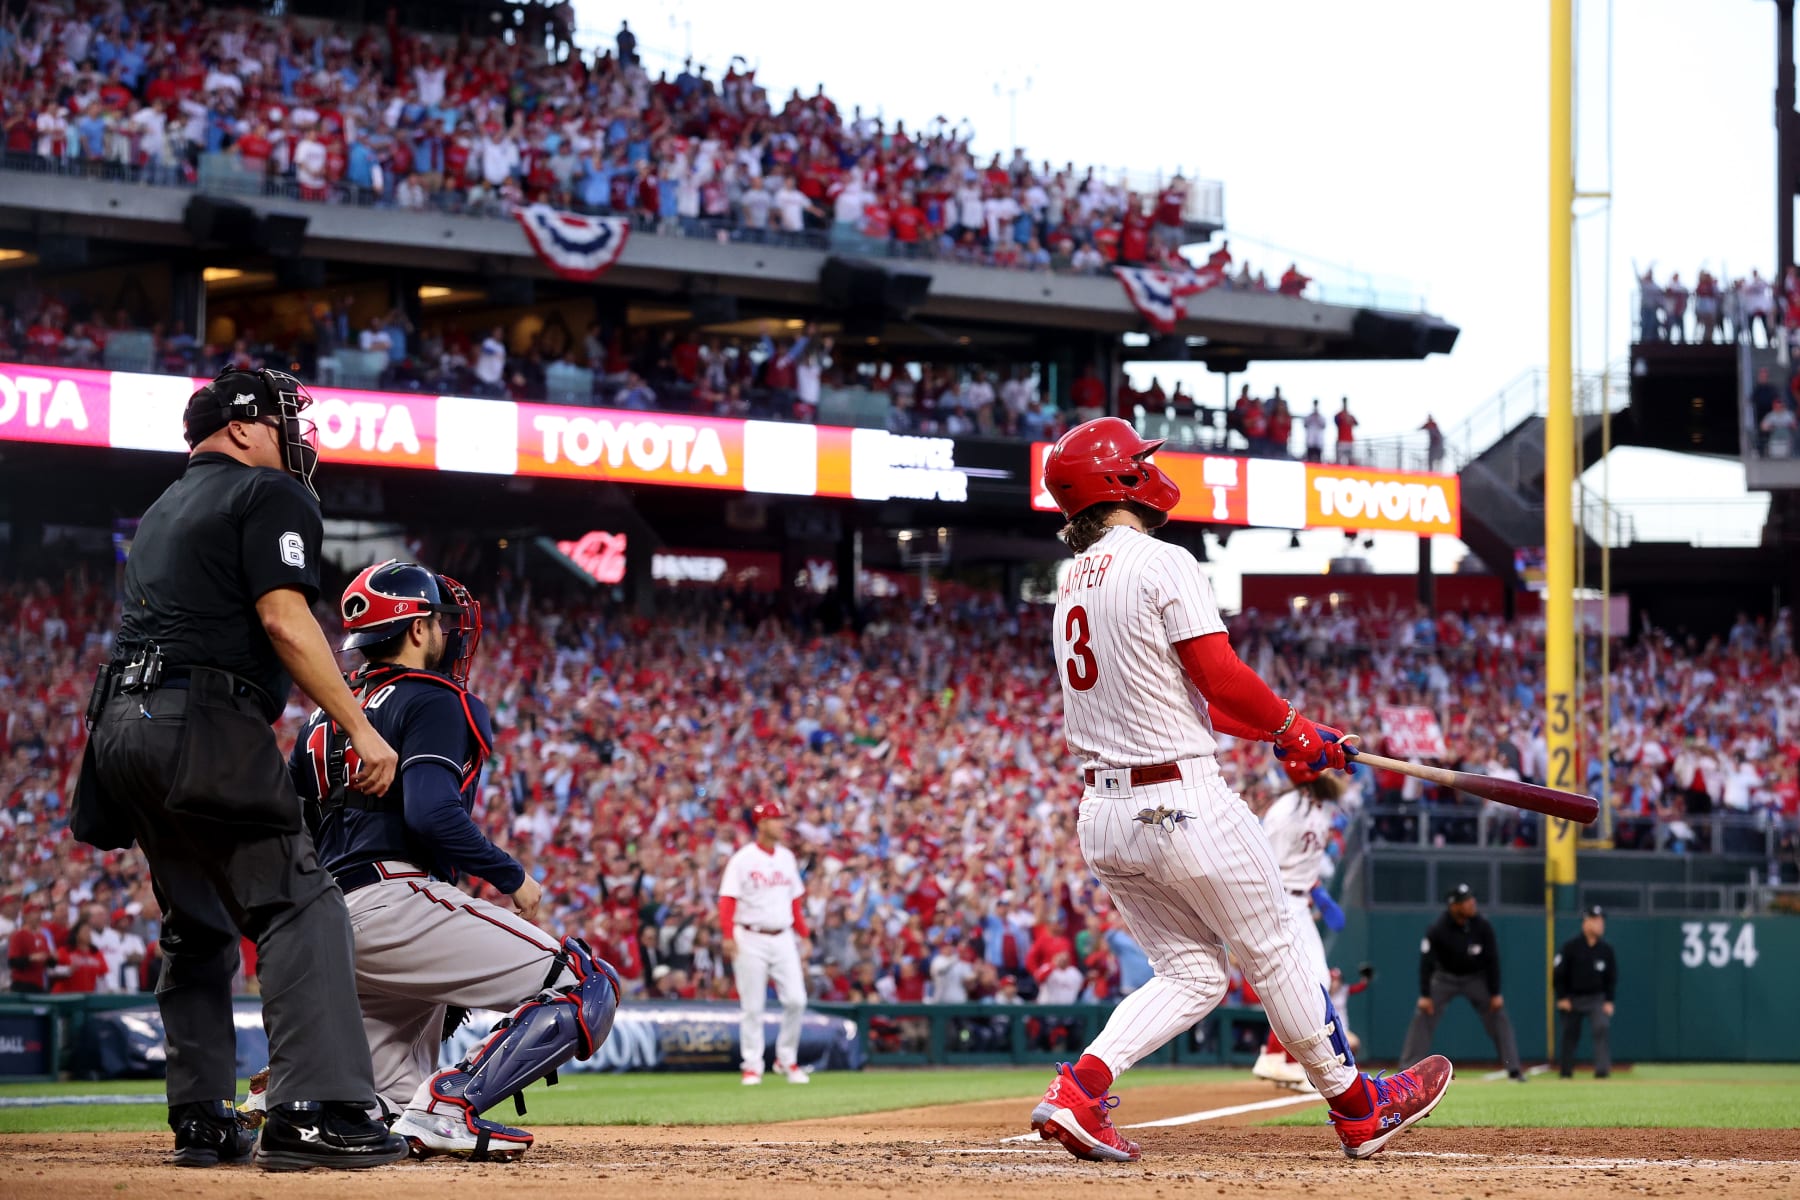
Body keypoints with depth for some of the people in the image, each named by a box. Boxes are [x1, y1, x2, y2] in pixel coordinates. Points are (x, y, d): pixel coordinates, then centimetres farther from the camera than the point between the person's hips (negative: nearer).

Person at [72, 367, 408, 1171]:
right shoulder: (270, 494, -1)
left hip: (119, 721, 9)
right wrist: (360, 728, -15)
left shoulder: (164, 510, 27)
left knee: (198, 925, 17)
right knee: (298, 906, -12)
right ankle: (313, 1112, -25)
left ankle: (202, 1120, 13)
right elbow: (284, 621, -13)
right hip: (204, 724, -9)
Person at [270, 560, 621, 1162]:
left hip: (329, 930, 9)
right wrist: (512, 877, -7)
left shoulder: (323, 718, 22)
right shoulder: (434, 701, -3)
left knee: (394, 1102, 22)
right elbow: (432, 813, -19)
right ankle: (448, 1105, -24)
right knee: (587, 987, -10)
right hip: (396, 903, -9)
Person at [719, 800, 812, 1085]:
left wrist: (803, 936, 13)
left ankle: (786, 1060, 12)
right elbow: (727, 899, -10)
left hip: (783, 938, 5)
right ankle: (752, 1066, 7)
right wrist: (728, 936, -20)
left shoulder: (786, 858, 12)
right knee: (752, 1005, -1)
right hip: (751, 938, -5)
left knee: (796, 1000, -3)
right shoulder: (742, 859, -5)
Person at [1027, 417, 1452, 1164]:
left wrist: (1271, 730, 17)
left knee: (1192, 974, 12)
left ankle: (1078, 1092, -6)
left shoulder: (1074, 584, 14)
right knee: (1273, 955, 7)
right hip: (1182, 806, -8)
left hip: (1103, 814, 8)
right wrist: (1295, 731, -1)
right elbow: (1221, 677, -17)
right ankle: (1357, 1109, 19)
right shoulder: (1162, 564, -12)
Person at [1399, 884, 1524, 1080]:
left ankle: (1513, 1069, -4)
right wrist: (1424, 995, -21)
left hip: (1476, 977, 1)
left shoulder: (1482, 926, -19)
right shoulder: (1438, 929, -24)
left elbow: (1492, 960, -12)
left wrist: (1495, 993, -12)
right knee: (1423, 1017, -11)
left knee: (1498, 1017, -7)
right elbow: (1426, 961, -18)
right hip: (1445, 978, -1)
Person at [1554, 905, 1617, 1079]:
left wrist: (1609, 1000, -3)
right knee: (1570, 1034, 5)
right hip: (1572, 998, -1)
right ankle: (1566, 1072, 19)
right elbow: (1558, 973, -5)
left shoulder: (1606, 949, -1)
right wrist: (1562, 998, -8)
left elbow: (1612, 977, 5)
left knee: (1603, 1027, -19)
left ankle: (1602, 1069, -20)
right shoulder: (1570, 947, -9)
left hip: (1596, 998, 1)